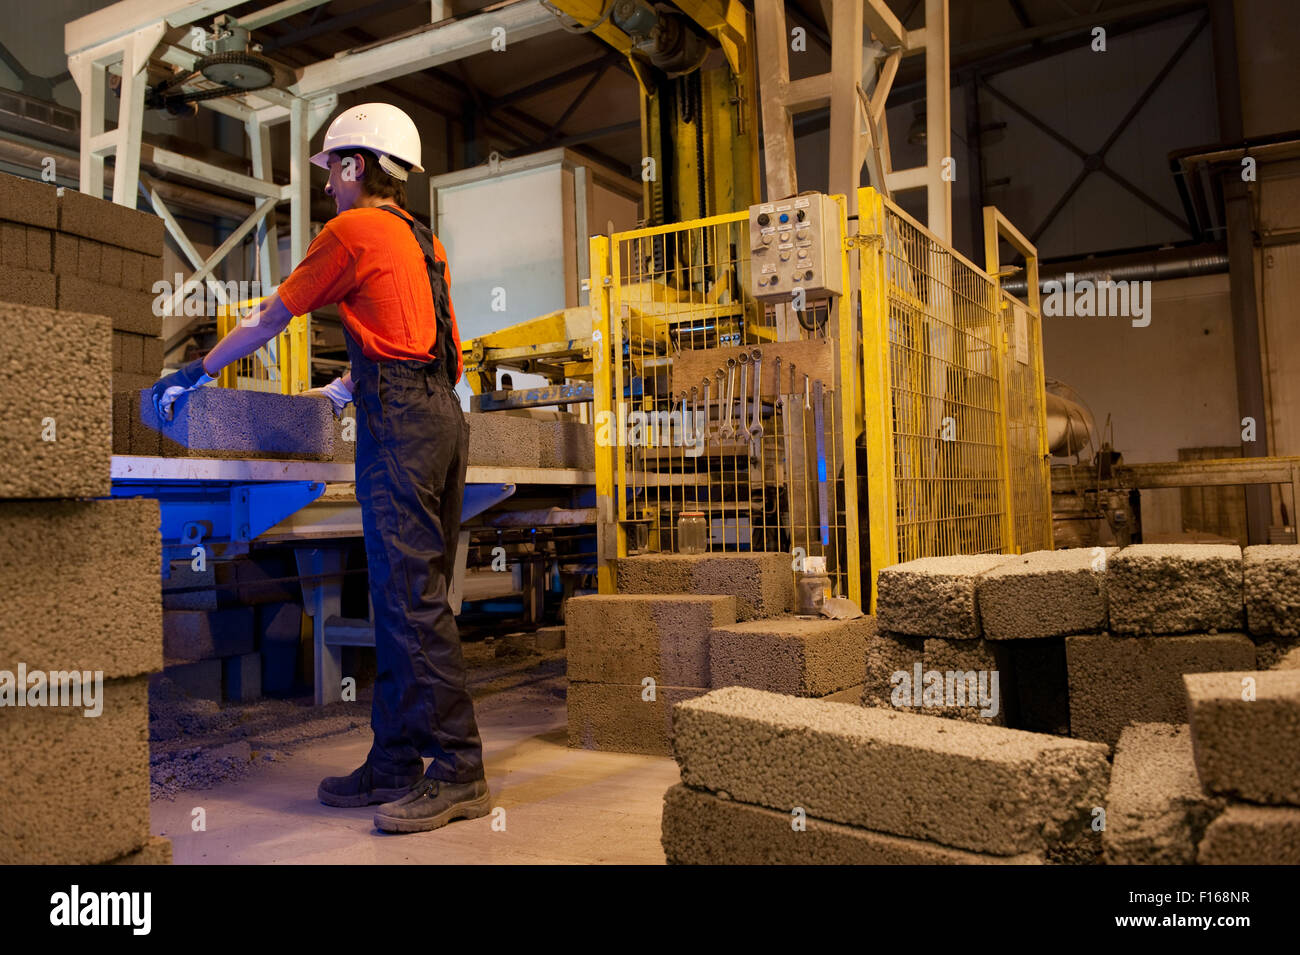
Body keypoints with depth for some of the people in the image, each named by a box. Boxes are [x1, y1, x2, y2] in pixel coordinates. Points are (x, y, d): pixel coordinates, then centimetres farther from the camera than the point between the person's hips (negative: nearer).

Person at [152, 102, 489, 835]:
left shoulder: (353, 230, 1)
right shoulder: (425, 242, 25)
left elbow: (269, 320, 8)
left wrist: (198, 373, 21)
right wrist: (338, 392, 45)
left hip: (400, 424, -9)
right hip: (443, 415, 9)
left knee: (413, 599, -10)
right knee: (406, 599, 8)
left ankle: (459, 773, -8)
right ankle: (395, 763, 13)